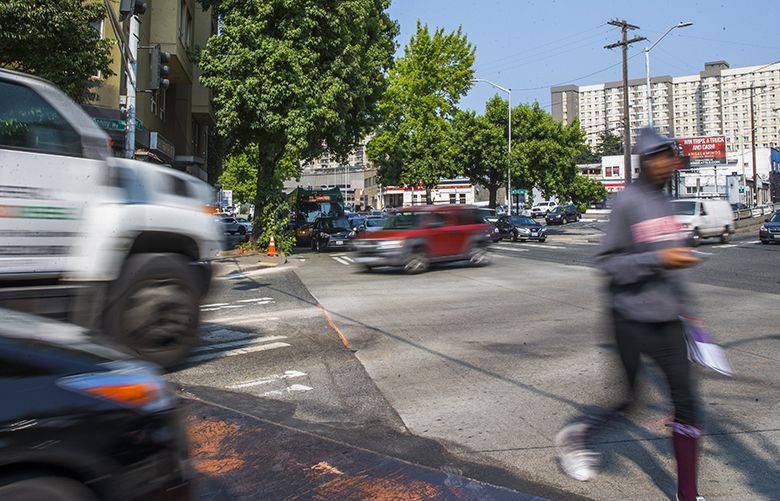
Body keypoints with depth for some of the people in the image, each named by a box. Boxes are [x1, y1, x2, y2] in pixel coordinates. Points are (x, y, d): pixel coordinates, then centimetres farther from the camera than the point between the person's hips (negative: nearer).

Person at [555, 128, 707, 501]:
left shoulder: (665, 203, 11)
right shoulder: (628, 203, -12)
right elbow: (608, 262, -14)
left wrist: (685, 305, 21)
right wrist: (658, 259, -25)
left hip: (667, 319, 7)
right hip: (631, 319, -7)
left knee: (686, 402, 4)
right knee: (623, 399, 4)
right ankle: (574, 439, 33)